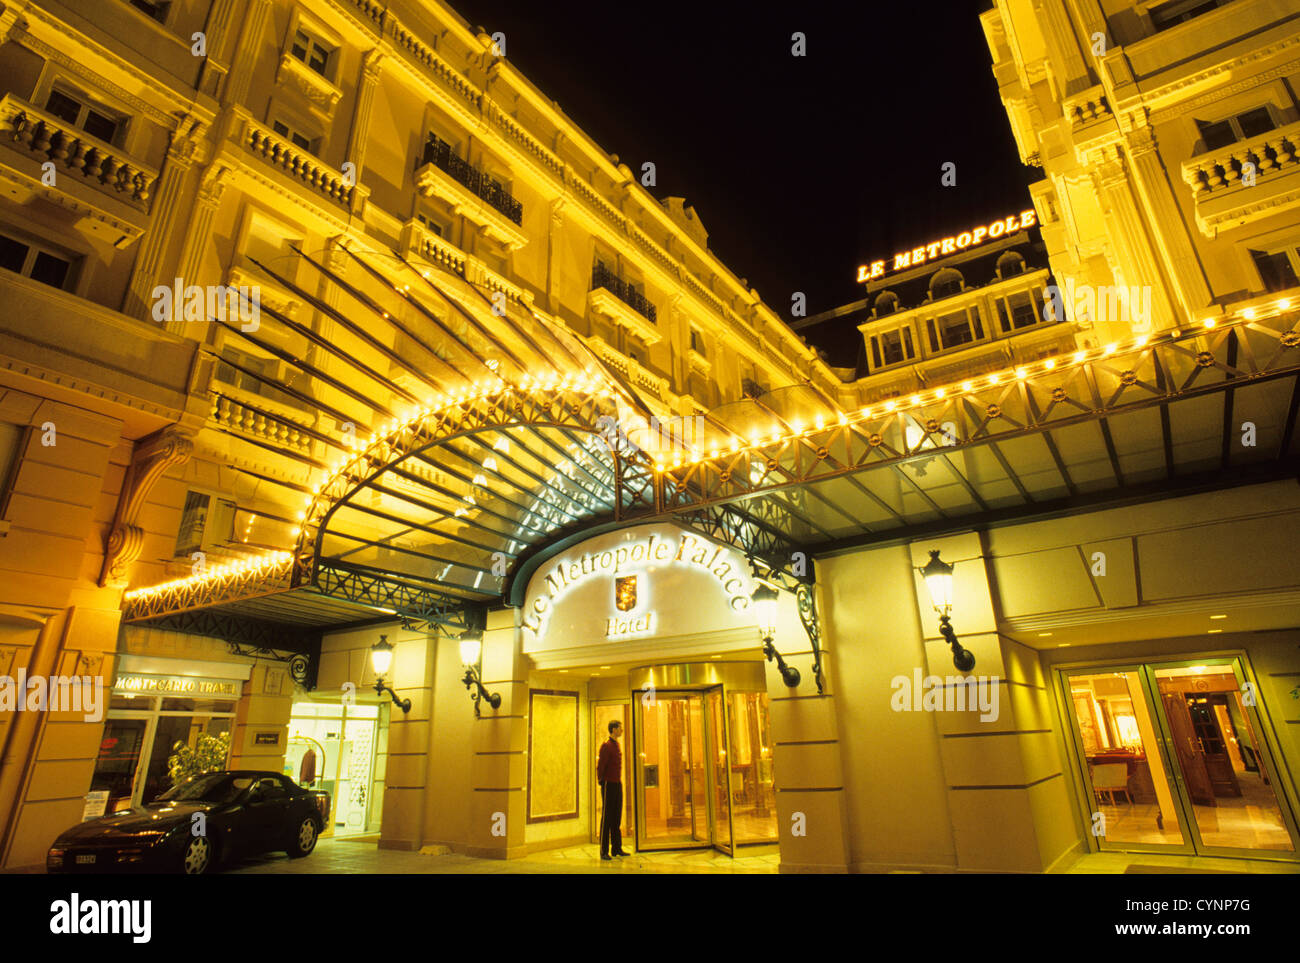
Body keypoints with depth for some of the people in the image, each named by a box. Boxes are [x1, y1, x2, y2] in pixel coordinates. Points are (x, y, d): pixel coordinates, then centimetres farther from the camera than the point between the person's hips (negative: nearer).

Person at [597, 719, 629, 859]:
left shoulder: (617, 745, 14)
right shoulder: (606, 745, -13)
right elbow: (600, 765, -15)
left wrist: (619, 781, 14)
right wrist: (601, 781, -6)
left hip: (618, 784, 8)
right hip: (609, 785, -8)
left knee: (617, 818, 12)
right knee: (606, 818, -3)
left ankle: (617, 848, 19)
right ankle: (604, 851, 3)